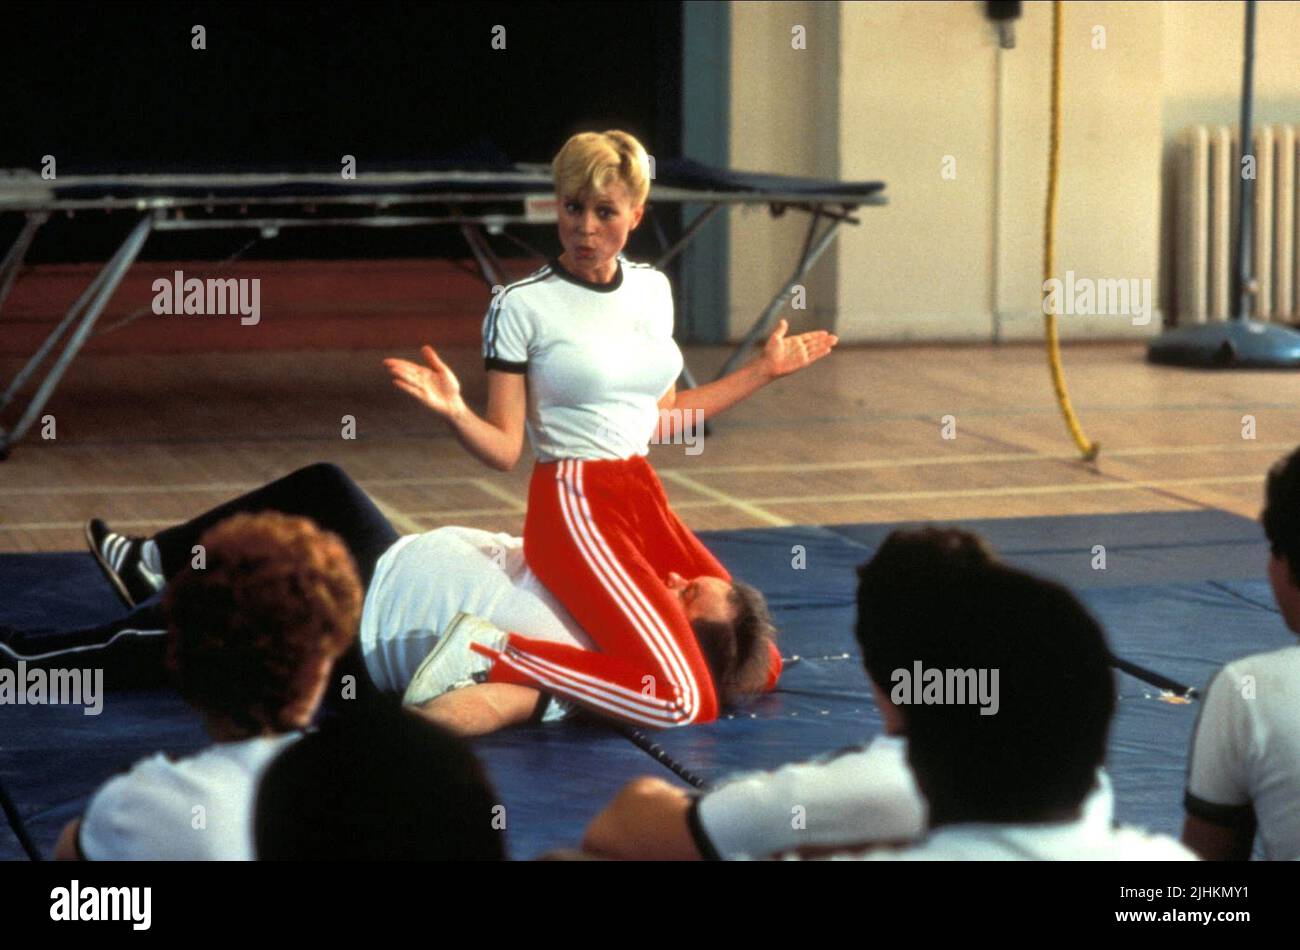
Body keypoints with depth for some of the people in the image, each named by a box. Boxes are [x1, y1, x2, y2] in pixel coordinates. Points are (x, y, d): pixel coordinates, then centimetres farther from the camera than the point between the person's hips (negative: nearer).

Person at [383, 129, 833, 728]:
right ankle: (492, 656, -12)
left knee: (761, 669, 5)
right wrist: (453, 412, -29)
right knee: (687, 702, -22)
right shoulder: (522, 305, -9)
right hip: (572, 506, -8)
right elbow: (503, 450, -9)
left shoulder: (652, 289, 10)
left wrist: (763, 371, 24)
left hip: (644, 499, 8)